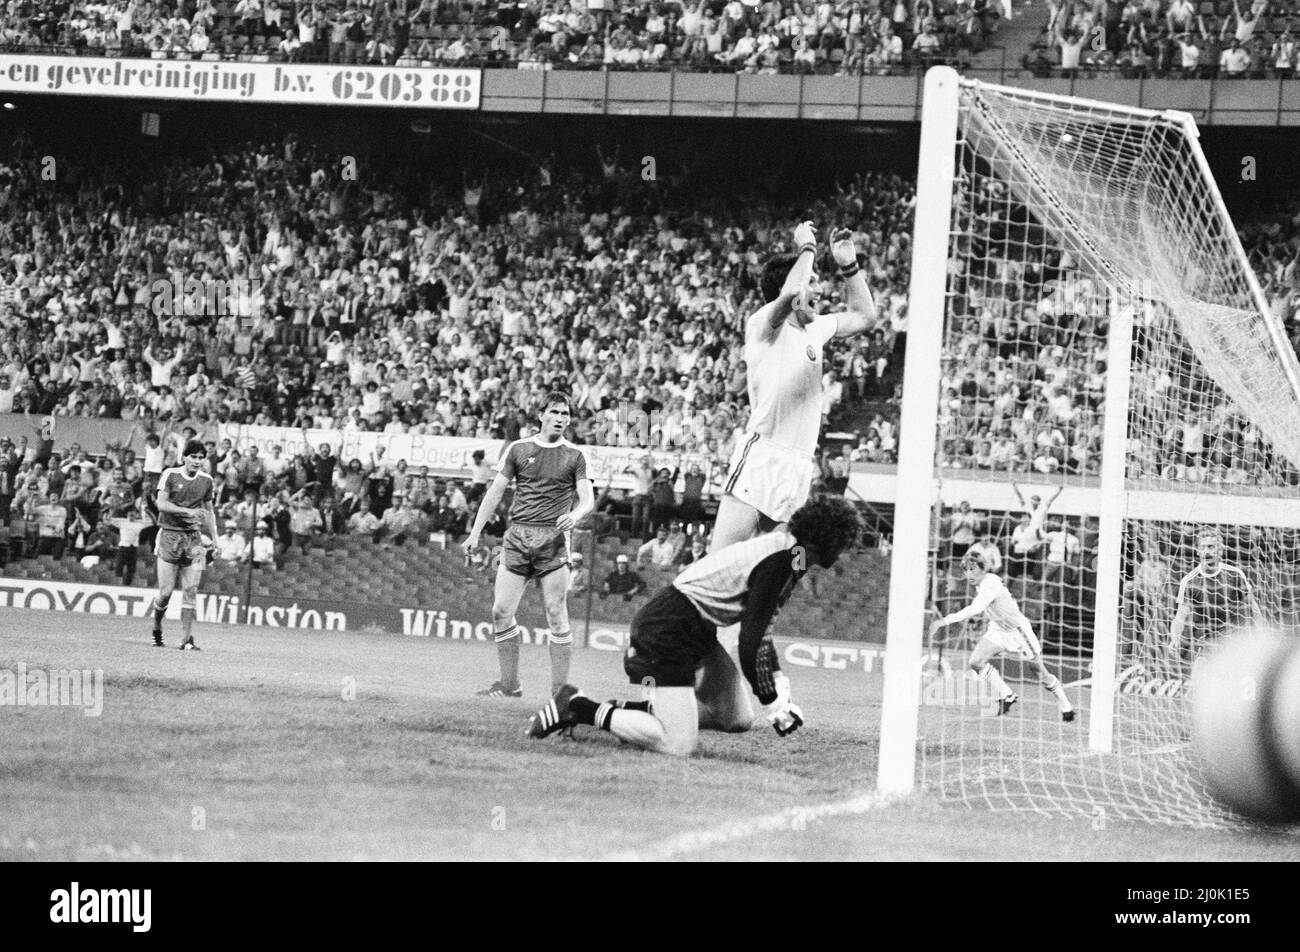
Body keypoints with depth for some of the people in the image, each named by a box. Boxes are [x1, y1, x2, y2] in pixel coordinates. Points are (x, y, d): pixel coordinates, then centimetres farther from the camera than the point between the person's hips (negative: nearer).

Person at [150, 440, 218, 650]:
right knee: (166, 591, -5)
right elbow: (161, 504, -10)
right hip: (170, 536, -3)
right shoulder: (170, 475, -4)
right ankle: (156, 628, 21)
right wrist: (188, 511, -22)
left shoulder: (206, 480, 8)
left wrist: (214, 537, 13)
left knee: (190, 590, -5)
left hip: (194, 537, 3)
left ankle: (187, 638, -3)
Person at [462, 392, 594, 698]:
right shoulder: (518, 449, 10)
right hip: (517, 536, 2)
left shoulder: (575, 456, 7)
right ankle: (509, 684, 9)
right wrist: (476, 531, 5)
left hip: (553, 539, -2)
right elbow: (496, 491, 11)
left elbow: (588, 498, 2)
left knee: (556, 614, -7)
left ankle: (560, 689, -3)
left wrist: (575, 515, -21)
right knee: (501, 611, -2)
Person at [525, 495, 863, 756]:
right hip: (667, 631, -11)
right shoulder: (779, 562, -21)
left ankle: (639, 709, 16)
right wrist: (772, 705, -12)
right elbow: (750, 643, -21)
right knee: (678, 746, -21)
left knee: (738, 720, 17)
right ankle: (580, 708, -10)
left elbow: (757, 627, 21)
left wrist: (778, 682, 14)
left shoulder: (783, 547, 10)